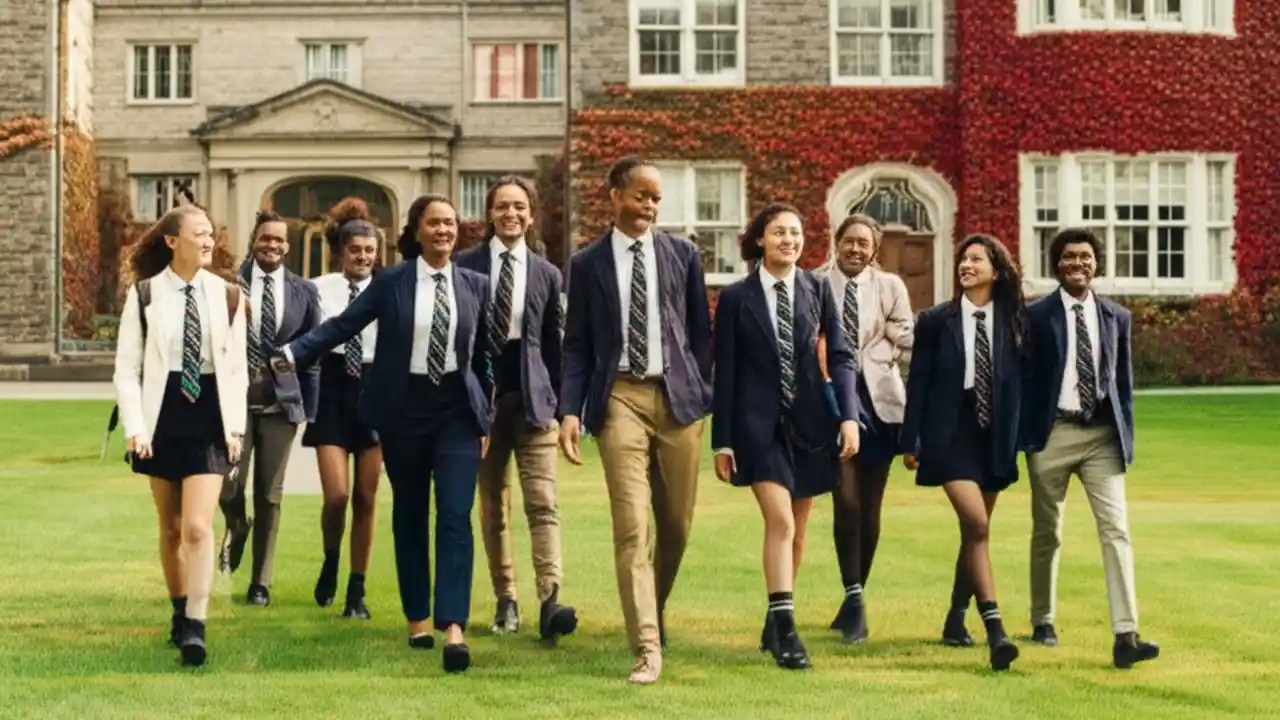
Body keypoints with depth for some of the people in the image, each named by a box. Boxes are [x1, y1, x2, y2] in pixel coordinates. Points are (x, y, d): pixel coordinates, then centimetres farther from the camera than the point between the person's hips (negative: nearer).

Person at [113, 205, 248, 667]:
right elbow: (126, 369, -1)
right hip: (162, 417, 0)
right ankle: (179, 614, 28)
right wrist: (134, 428, -10)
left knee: (198, 527, -11)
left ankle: (195, 629, -9)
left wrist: (235, 427, -1)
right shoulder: (144, 295, -2)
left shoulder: (227, 296, 2)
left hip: (209, 419, 0)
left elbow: (237, 368, 6)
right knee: (171, 528, 11)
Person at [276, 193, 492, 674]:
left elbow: (484, 355, 10)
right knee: (409, 515, 10)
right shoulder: (390, 282, 0)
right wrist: (293, 354, -17)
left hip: (457, 410, 0)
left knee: (456, 517, -11)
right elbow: (343, 325, -4)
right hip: (403, 409, 0)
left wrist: (486, 417, 11)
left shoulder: (476, 285, 5)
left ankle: (454, 629, -16)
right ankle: (417, 617, 23)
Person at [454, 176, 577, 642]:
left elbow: (555, 344, 9)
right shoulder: (465, 266, 4)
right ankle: (506, 600, 17)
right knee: (492, 506, 8)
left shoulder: (547, 274, 8)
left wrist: (561, 406, 6)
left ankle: (550, 600, -18)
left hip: (532, 397, 0)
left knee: (542, 503, -10)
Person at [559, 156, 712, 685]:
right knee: (631, 526, -10)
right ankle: (647, 646, -10)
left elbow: (701, 332, 12)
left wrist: (707, 394, 7)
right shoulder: (587, 263, 5)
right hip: (620, 397, -2)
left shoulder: (683, 254, 8)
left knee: (677, 522, 10)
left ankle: (654, 611, 35)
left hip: (678, 396, 2)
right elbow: (576, 345, 6)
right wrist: (570, 410, -4)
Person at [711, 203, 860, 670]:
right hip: (759, 424, -3)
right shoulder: (736, 298, -2)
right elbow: (725, 373, 0)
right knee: (780, 521, -16)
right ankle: (785, 629, -13)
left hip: (809, 421, 3)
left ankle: (777, 618, 25)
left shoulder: (817, 289, 4)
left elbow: (840, 355, 3)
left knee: (796, 527, 10)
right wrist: (722, 441, -2)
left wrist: (848, 416, -9)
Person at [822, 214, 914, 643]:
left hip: (878, 401, 2)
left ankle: (853, 601, 20)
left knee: (870, 508, 7)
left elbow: (908, 343, 7)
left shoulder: (890, 286, 6)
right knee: (846, 502, -13)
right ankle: (854, 601, -10)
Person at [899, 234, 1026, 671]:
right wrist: (910, 442, -3)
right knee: (977, 526, -17)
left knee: (975, 531, 12)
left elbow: (1025, 383, 5)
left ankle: (955, 620, 28)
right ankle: (995, 631, -20)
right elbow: (918, 383, 0)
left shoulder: (1014, 323, 4)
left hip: (995, 437, 3)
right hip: (951, 434, -3)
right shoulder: (936, 321, 0)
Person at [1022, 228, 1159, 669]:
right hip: (1053, 433, -2)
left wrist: (1126, 438, 7)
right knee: (1047, 533, 10)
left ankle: (1125, 636, -15)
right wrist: (1027, 438, -5)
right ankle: (1043, 621, 28)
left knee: (1116, 530, -10)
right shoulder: (1036, 316, -1)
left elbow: (1124, 381, 12)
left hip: (1102, 435, 2)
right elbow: (1024, 379, -1)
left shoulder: (1117, 317, 8)